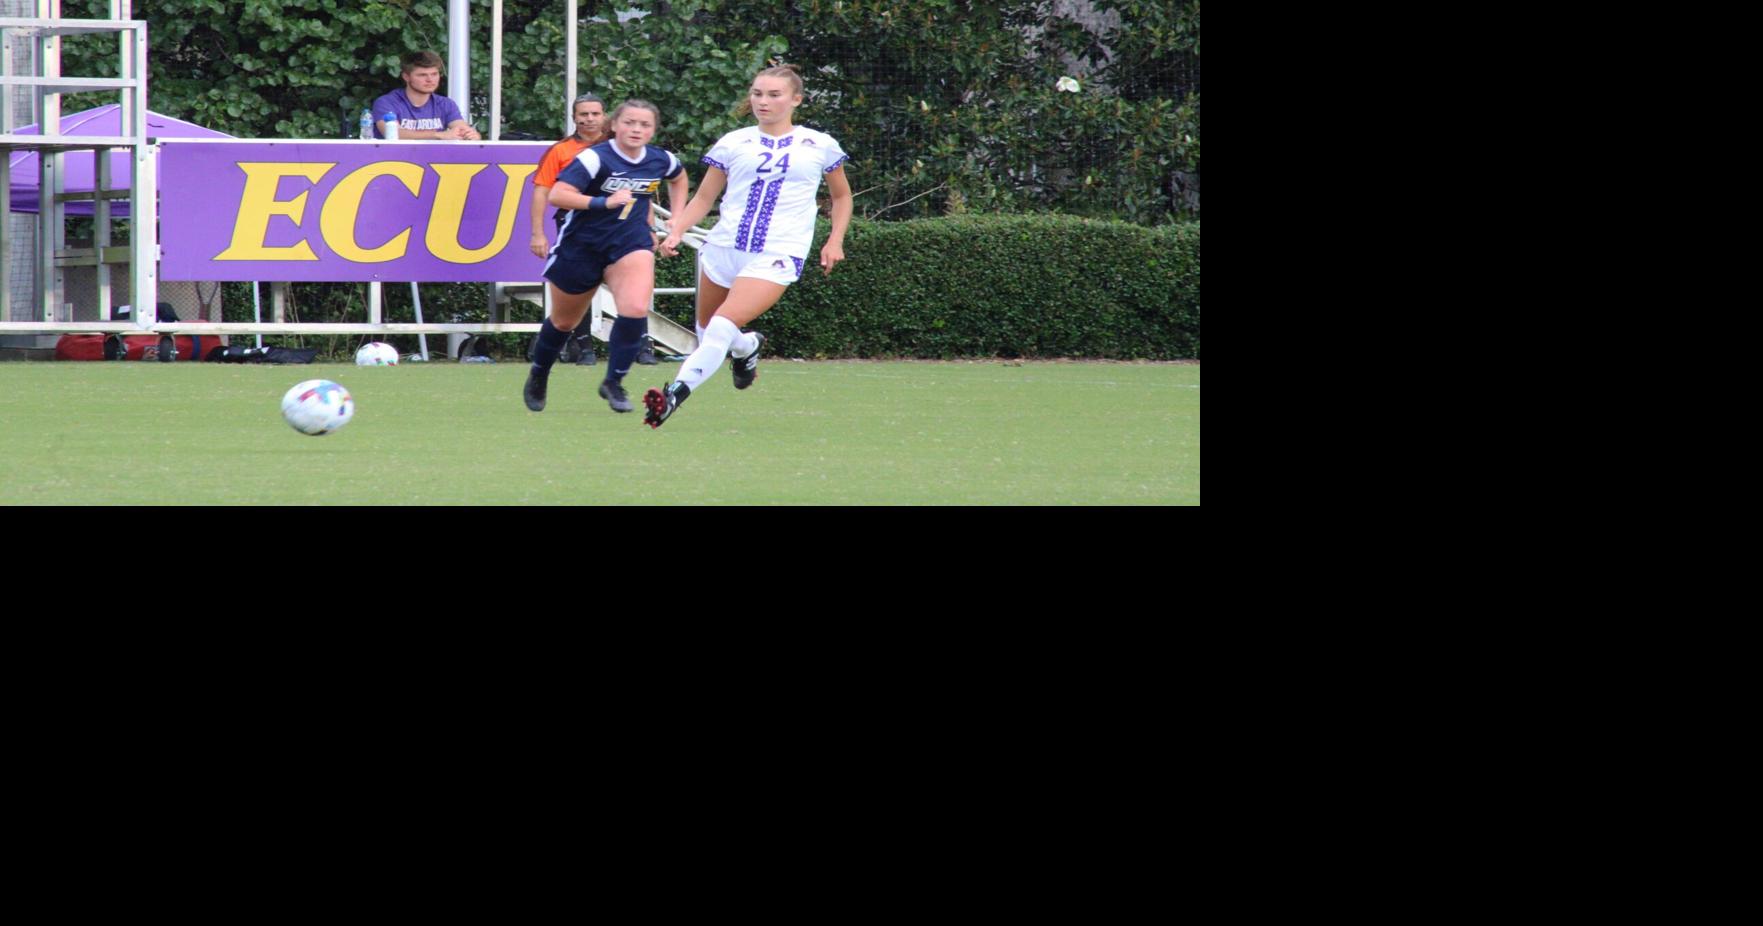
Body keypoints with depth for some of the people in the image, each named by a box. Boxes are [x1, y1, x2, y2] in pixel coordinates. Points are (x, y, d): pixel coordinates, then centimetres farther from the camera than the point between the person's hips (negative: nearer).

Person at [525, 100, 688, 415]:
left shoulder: (661, 161, -3)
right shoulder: (595, 158, -20)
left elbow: (679, 179, 23)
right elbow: (557, 195, -30)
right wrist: (605, 202, -37)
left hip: (630, 244, 3)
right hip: (582, 245, -2)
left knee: (636, 310, -24)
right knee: (564, 321, 16)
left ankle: (614, 382, -6)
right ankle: (537, 376, 44)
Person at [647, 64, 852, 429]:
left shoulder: (820, 146, 7)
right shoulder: (733, 143, 9)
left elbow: (841, 196, 22)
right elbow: (704, 198, 12)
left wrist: (835, 240, 8)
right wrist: (677, 231, -4)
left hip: (777, 256, -4)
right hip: (724, 248, 4)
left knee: (722, 326, -24)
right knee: (707, 331, 13)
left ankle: (677, 393, -26)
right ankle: (748, 346, 46)